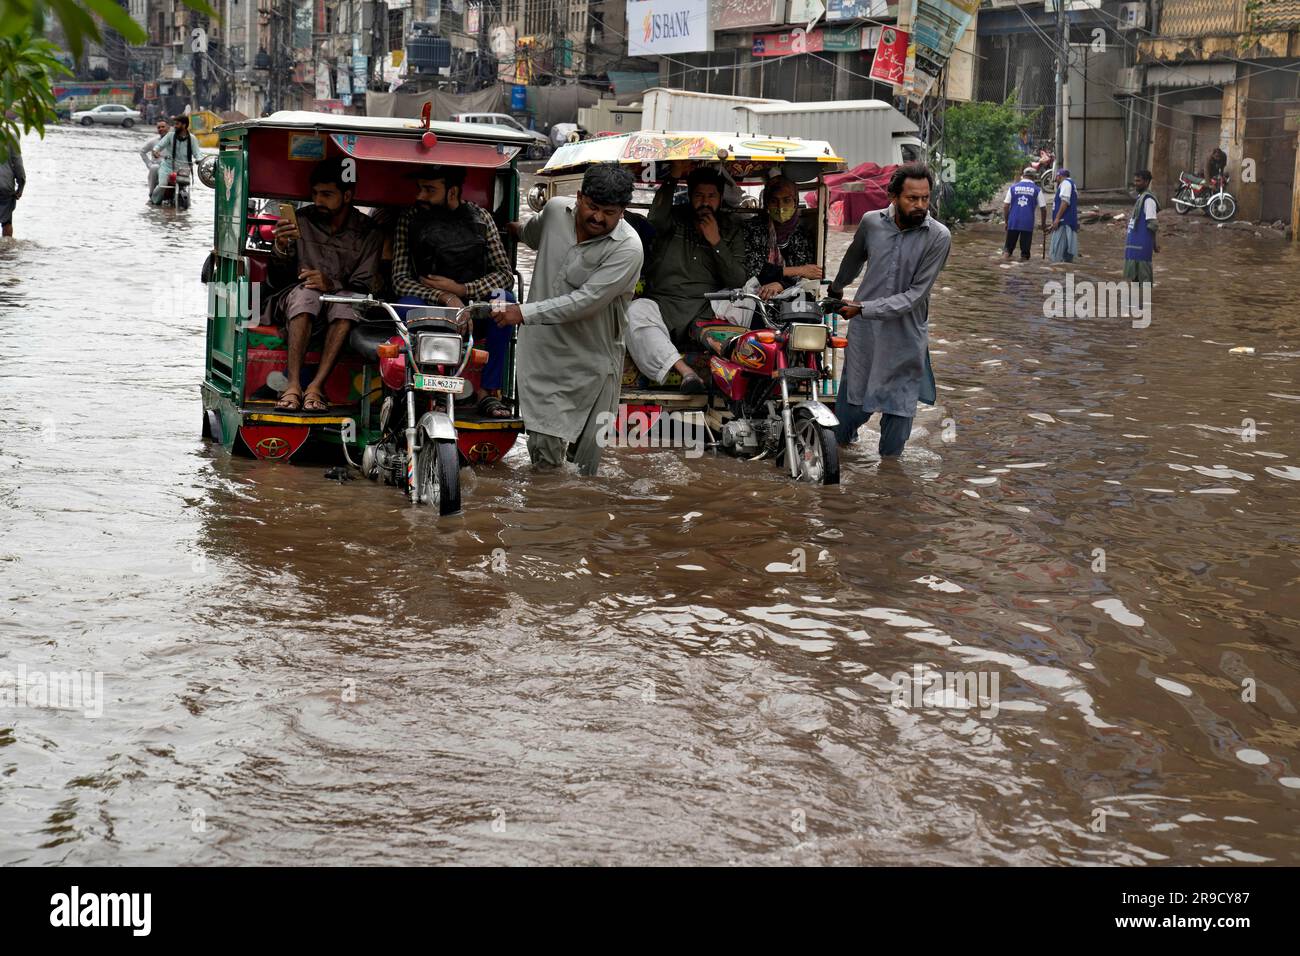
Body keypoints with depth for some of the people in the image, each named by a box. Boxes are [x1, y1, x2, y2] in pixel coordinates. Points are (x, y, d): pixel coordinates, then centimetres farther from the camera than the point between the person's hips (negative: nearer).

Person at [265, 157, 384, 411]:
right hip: (296, 306, 0)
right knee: (306, 292, -34)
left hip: (339, 304, 0)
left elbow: (364, 288, -5)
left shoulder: (368, 233, 5)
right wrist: (281, 247, -16)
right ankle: (293, 385, -45)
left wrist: (332, 285, -24)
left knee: (348, 300, -34)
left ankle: (316, 386, -40)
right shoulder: (302, 221, 7)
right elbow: (278, 280, 5)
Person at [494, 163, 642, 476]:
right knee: (543, 450, -7)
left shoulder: (627, 248, -18)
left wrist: (524, 313, -27)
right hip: (543, 353, 3)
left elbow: (586, 301, -25)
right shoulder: (556, 210, 0)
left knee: (587, 463, 2)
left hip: (591, 362, -3)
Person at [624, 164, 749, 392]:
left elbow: (738, 282, 5)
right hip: (663, 302, 0)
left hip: (706, 310, 0)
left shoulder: (732, 232, 16)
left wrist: (716, 243, -3)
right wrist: (672, 178, -18)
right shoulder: (675, 218, 14)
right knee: (636, 313, -35)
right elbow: (656, 221, -13)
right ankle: (684, 370, -47)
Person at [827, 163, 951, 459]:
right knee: (852, 404, 11)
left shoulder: (938, 237, -14)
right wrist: (836, 288, 36)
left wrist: (866, 308, -22)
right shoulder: (871, 222, -4)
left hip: (905, 337, -2)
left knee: (899, 411, 6)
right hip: (864, 333, 2)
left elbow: (916, 295, -17)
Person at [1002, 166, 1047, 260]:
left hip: (1013, 222, 1)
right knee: (1025, 249, 6)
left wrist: (1006, 221, 15)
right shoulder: (1037, 190, 3)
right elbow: (1043, 208, 4)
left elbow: (1005, 206, 4)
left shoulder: (1013, 187, 6)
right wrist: (1043, 223, 17)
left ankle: (1006, 253, -14)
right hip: (1028, 223, -1)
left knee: (1009, 246, 8)